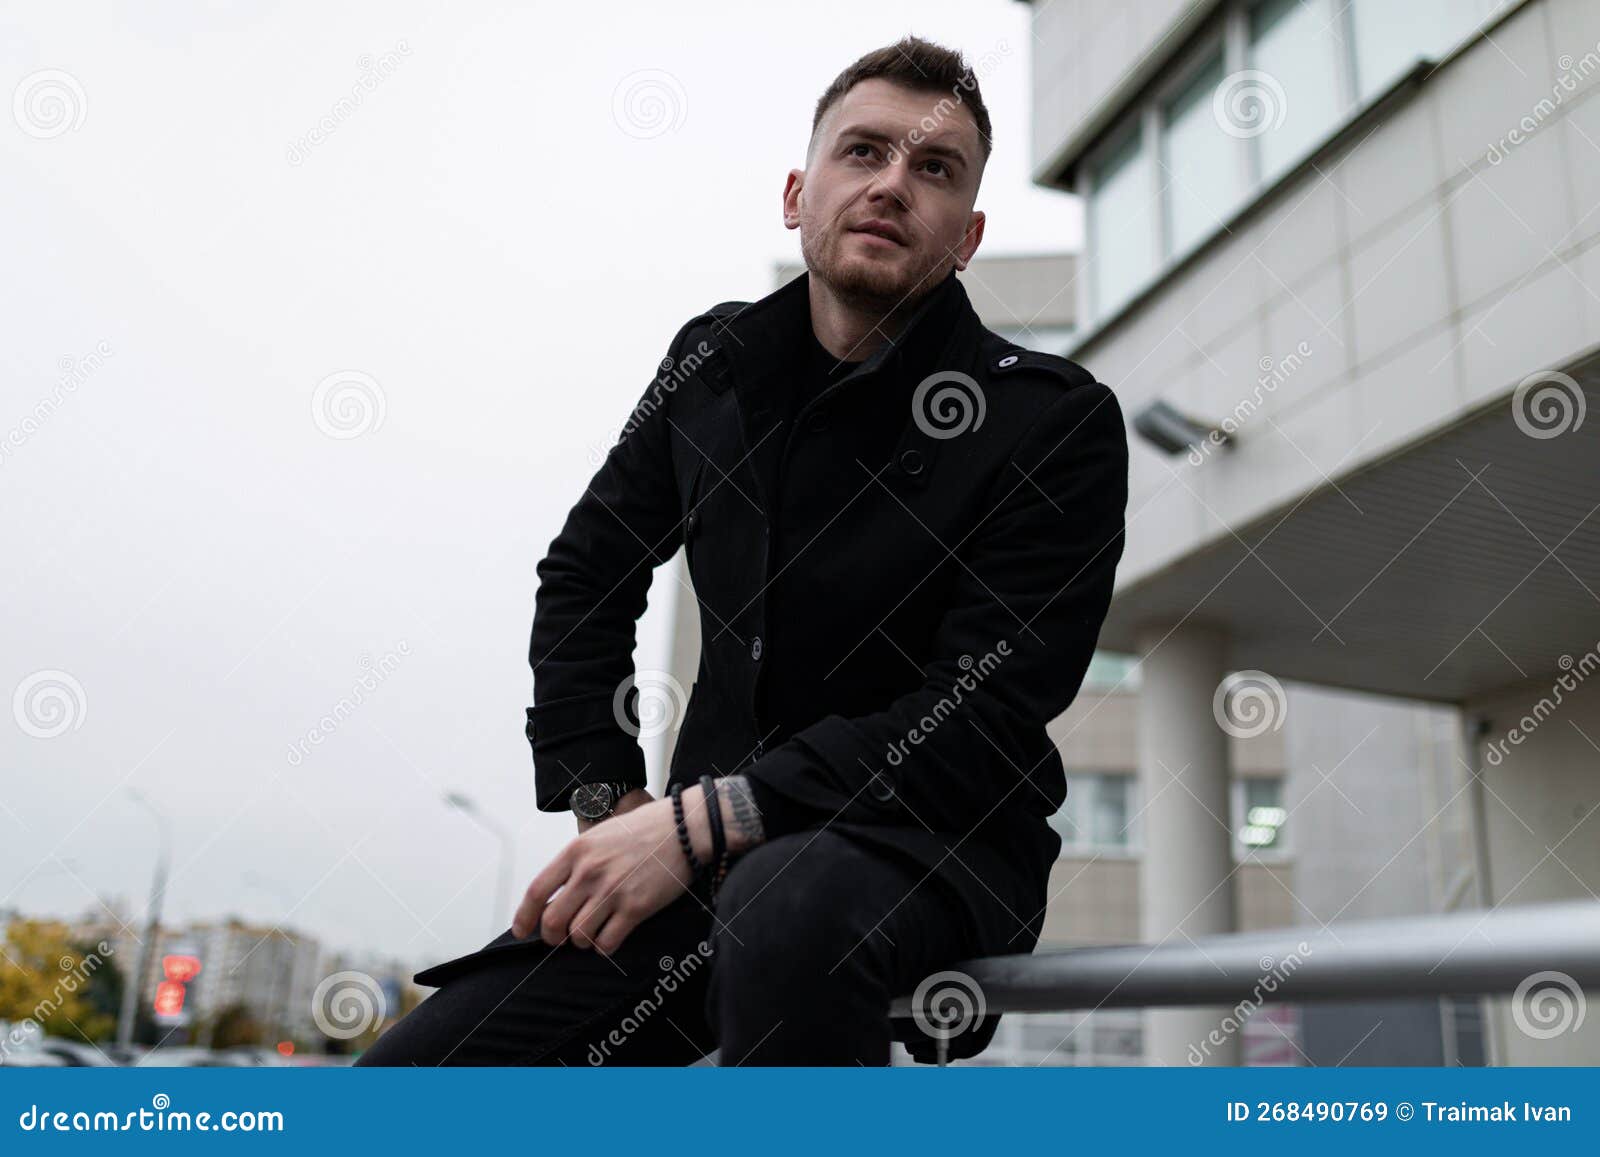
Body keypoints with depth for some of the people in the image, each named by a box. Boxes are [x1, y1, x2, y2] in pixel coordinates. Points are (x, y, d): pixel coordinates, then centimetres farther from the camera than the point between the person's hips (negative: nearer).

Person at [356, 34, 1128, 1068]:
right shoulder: (715, 361, 7)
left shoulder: (1056, 422, -8)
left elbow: (984, 720, -17)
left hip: (933, 843, -3)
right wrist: (607, 799, 3)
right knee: (416, 1064, -11)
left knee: (786, 911, -39)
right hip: (712, 861, 4)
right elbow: (584, 571, 17)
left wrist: (699, 822, -22)